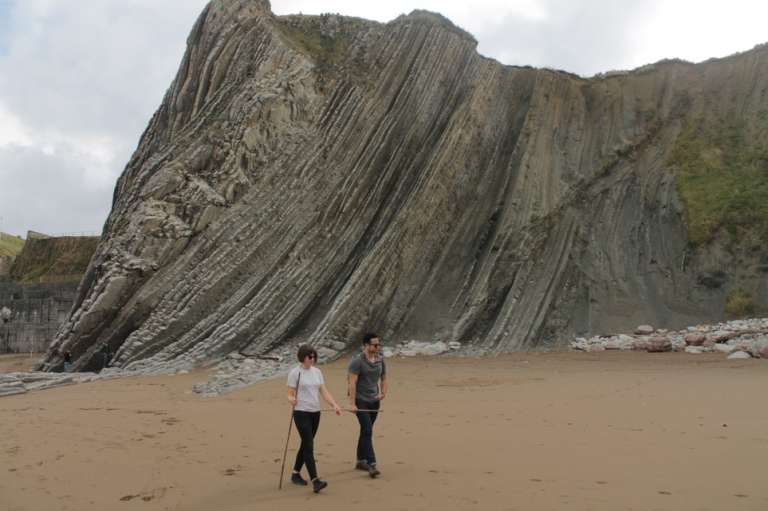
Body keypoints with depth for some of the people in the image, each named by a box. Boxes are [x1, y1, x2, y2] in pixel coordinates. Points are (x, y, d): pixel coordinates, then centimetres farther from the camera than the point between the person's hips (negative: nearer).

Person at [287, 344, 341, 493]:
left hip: (315, 413, 7)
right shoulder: (295, 373, -7)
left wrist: (335, 405, -6)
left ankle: (296, 474, 31)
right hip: (301, 413, -6)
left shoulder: (317, 372, 10)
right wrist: (291, 400, -32)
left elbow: (324, 391, 7)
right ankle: (315, 481, -16)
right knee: (309, 446, -13)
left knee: (306, 445, 15)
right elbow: (290, 393, -8)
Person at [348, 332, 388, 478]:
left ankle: (361, 461, 25)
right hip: (361, 401, -6)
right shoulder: (357, 361, -14)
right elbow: (352, 383, -17)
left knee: (366, 431, 14)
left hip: (374, 401, 6)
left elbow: (384, 379, 15)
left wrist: (383, 393, -4)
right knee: (368, 431, -13)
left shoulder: (380, 360, 5)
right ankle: (371, 465, -14)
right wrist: (352, 403, -21)